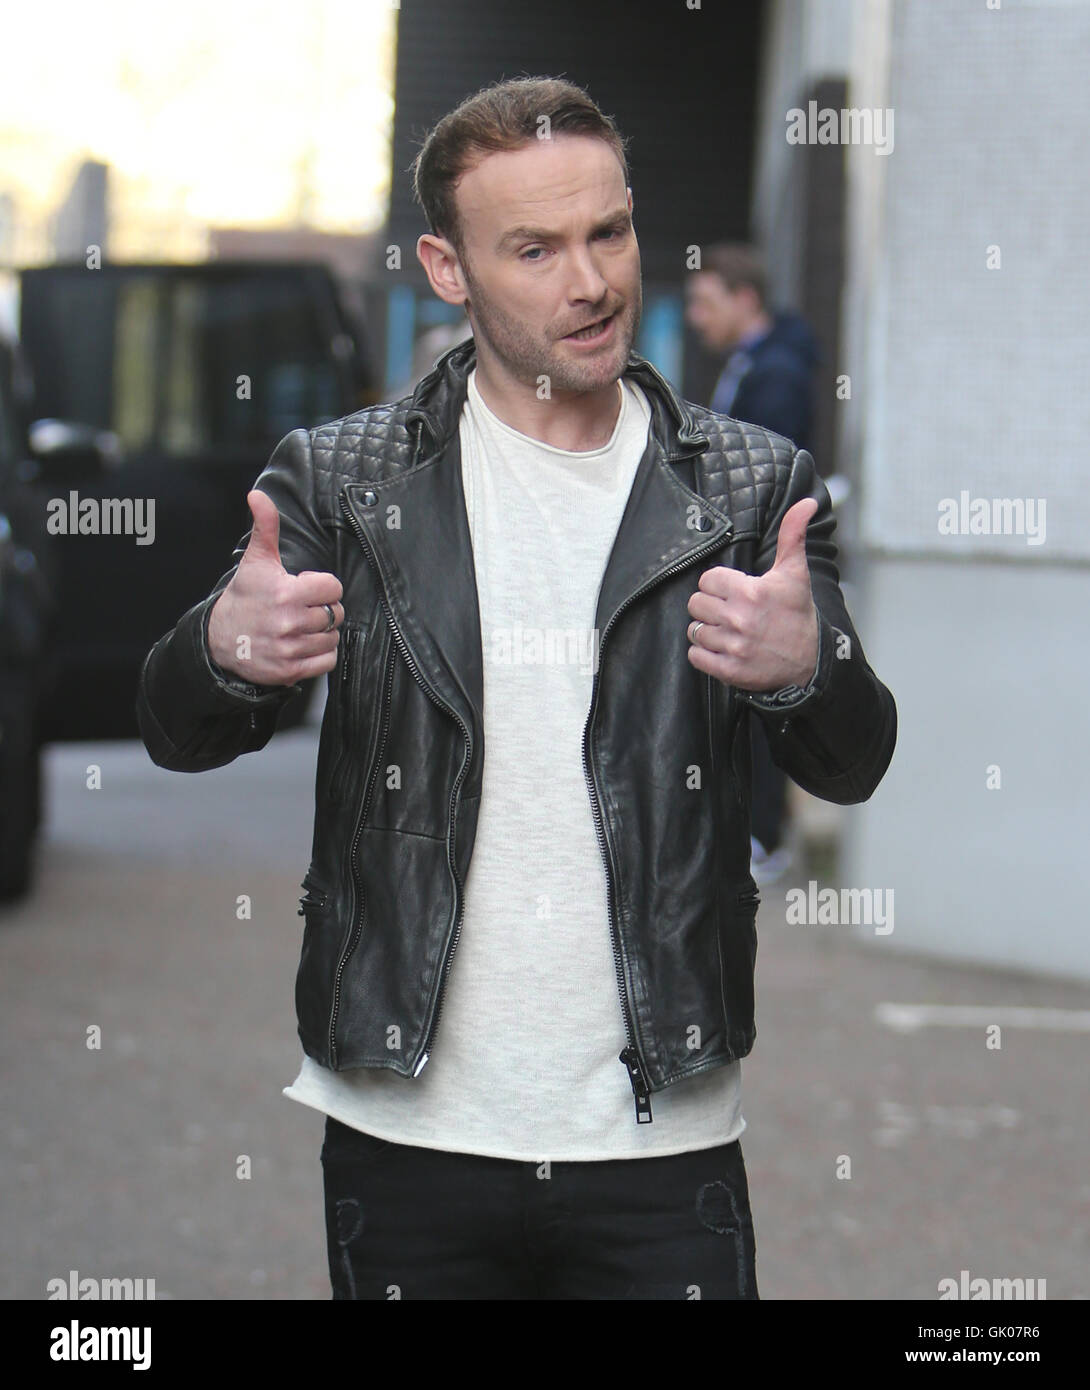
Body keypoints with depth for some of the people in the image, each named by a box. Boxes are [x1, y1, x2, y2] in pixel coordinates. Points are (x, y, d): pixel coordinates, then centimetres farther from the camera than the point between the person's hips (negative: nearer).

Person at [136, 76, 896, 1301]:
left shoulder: (750, 488, 3)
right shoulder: (341, 479, 2)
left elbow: (852, 765, -4)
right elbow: (177, 731, -3)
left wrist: (805, 668, -28)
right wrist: (228, 648, -27)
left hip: (661, 1151, 0)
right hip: (407, 1141, 0)